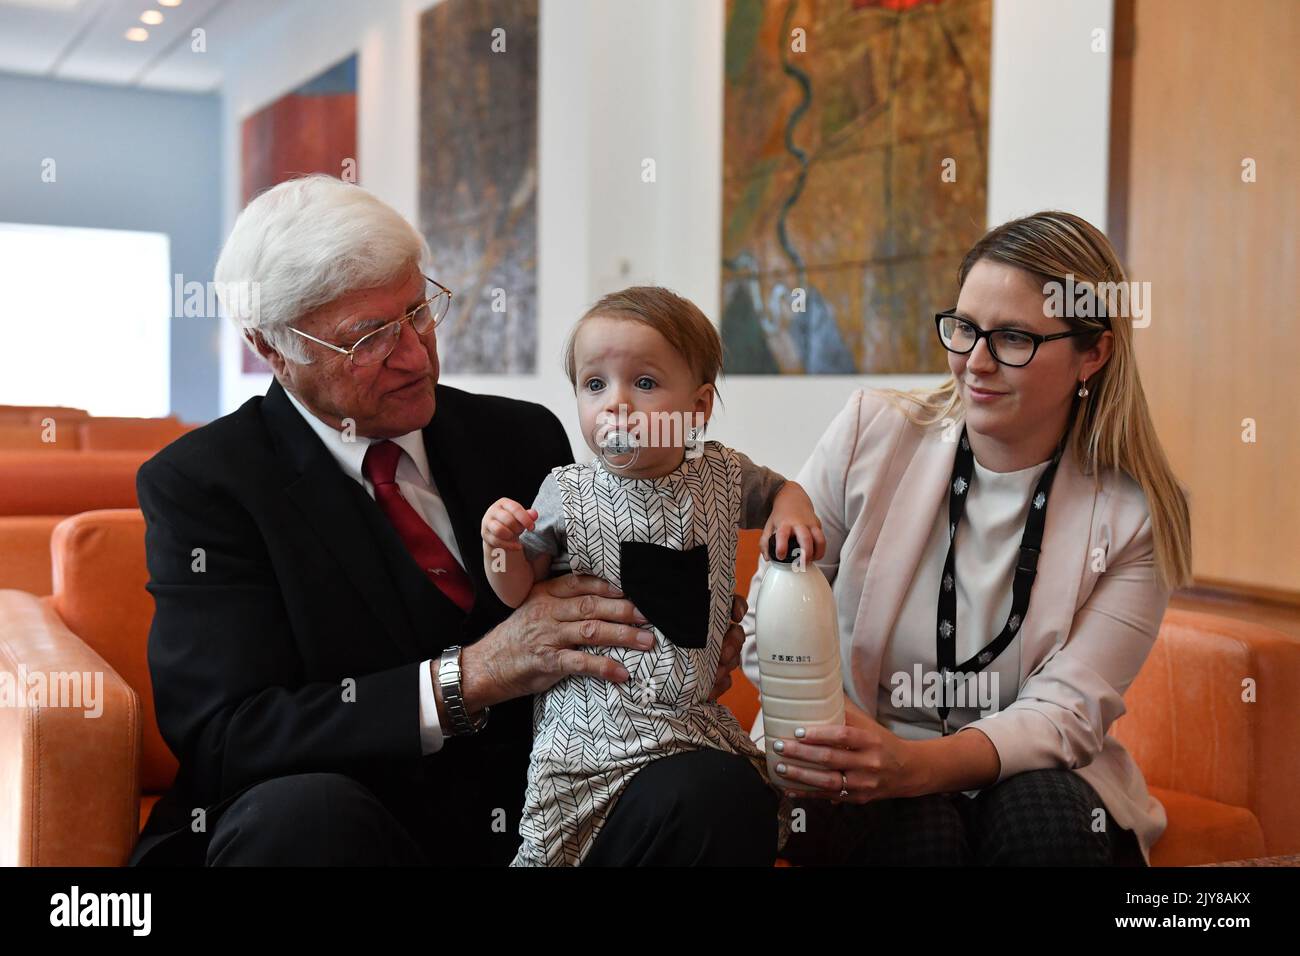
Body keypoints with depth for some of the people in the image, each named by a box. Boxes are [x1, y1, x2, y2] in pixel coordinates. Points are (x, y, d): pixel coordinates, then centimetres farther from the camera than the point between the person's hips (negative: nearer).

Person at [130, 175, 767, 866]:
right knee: (300, 810, -36)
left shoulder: (524, 437, 8)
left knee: (710, 791, -26)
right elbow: (223, 740, -14)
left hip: (540, 810, 3)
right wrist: (470, 676, -22)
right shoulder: (198, 485, -4)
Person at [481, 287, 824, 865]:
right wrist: (500, 545, -17)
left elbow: (777, 490, 22)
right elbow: (518, 591, 4)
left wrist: (793, 509, -1)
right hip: (590, 719, -3)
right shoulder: (567, 496, -6)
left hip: (693, 711, 3)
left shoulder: (720, 476, 1)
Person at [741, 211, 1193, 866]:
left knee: (1042, 810, -31)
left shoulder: (1134, 516, -6)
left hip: (1031, 776, 1)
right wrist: (818, 727, -25)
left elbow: (1067, 711, -14)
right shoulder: (871, 432, -7)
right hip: (859, 793, 0)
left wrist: (915, 764, -33)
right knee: (917, 823, -32)